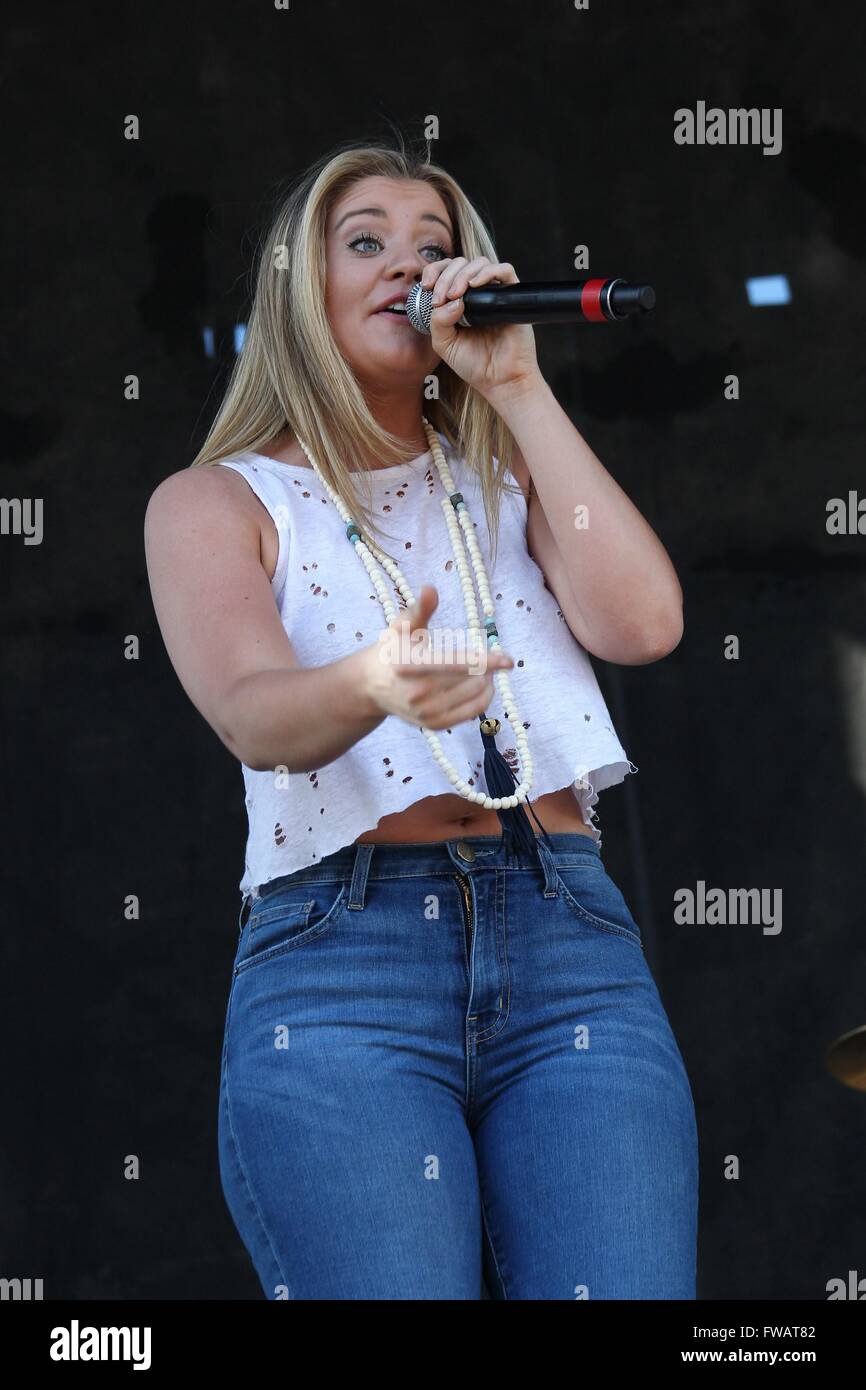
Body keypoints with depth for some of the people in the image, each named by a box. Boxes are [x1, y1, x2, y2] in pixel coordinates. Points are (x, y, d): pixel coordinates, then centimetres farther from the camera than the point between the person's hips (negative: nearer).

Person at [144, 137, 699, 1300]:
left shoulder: (506, 474, 21)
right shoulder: (215, 502, 11)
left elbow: (645, 623, 1)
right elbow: (252, 714, -9)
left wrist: (518, 388, 4)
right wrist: (374, 684, -32)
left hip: (574, 951, 3)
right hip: (341, 959, -3)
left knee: (623, 1292, -15)